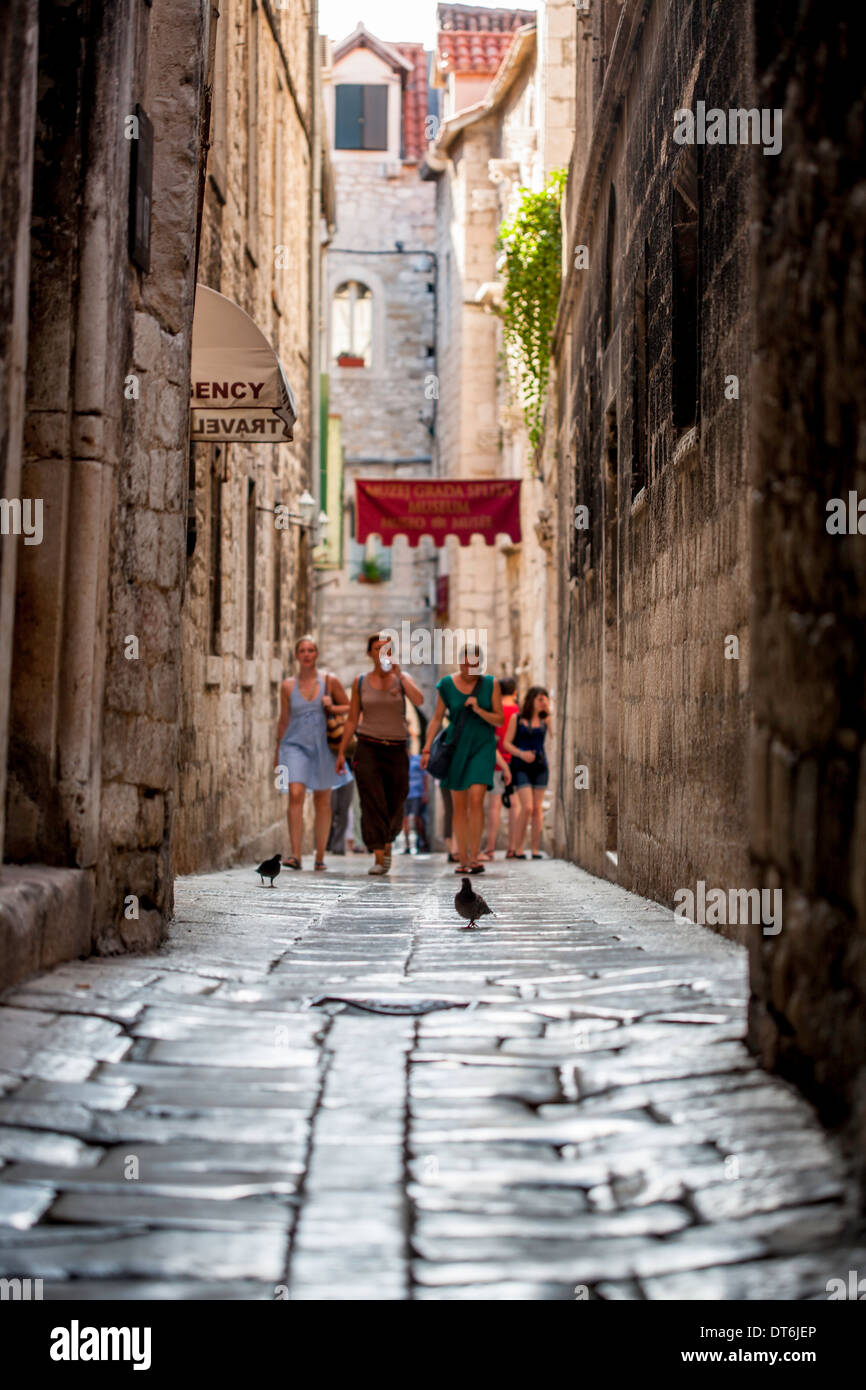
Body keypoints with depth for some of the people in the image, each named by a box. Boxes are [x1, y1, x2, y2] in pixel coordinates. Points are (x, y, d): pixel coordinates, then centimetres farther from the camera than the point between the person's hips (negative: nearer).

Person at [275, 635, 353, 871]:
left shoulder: (329, 681, 2)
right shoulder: (288, 685, 5)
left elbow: (349, 708, 9)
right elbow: (283, 720, 12)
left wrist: (332, 707, -11)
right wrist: (278, 754, 15)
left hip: (322, 745, 0)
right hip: (295, 744, 0)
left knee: (322, 801, 6)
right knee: (295, 795, -17)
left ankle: (320, 857, 16)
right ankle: (295, 855, -21)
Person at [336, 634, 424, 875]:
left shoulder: (401, 678, 4)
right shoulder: (360, 682, 6)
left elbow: (418, 700, -17)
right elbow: (352, 720, 9)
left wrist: (399, 674, -18)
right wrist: (341, 751, 6)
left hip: (396, 749, 1)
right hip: (368, 748, -1)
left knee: (394, 806, 8)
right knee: (373, 804, -11)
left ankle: (387, 844, 35)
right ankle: (378, 858, -11)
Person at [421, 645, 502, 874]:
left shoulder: (491, 684, -3)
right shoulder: (447, 685, -1)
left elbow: (499, 720, -1)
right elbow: (437, 719, 5)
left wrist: (479, 710, -18)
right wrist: (427, 748, -3)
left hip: (482, 747, -1)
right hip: (456, 749, 1)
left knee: (476, 800, -16)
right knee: (459, 806, 4)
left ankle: (475, 856, -9)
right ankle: (463, 859, 11)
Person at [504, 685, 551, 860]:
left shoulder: (545, 720, 9)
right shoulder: (516, 718, 2)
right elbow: (506, 743, 0)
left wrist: (548, 711, -8)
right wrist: (521, 753, -16)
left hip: (540, 766, 3)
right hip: (521, 767, -3)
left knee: (537, 808, 2)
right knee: (527, 807, -14)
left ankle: (535, 849, 7)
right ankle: (518, 848, -5)